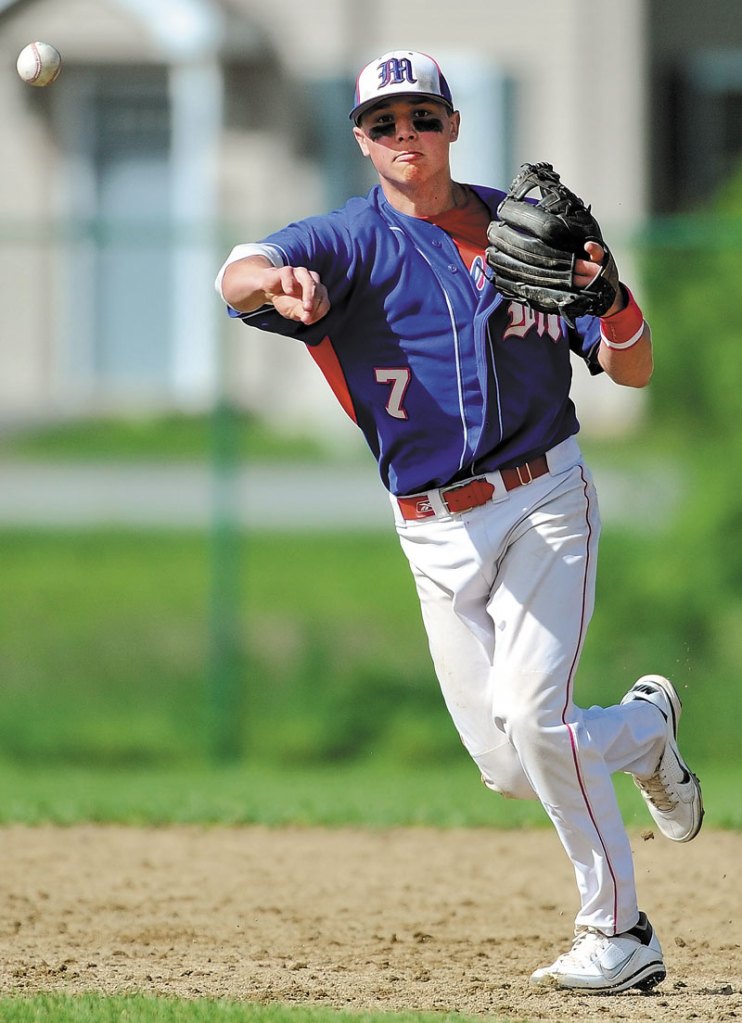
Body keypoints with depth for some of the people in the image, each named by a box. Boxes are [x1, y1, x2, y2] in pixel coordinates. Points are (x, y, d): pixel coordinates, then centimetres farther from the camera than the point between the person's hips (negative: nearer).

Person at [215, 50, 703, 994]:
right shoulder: (349, 241, -3)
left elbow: (633, 373, 3)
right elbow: (236, 275, -26)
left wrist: (612, 300, -20)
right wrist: (276, 284, -51)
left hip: (545, 500, -2)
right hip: (438, 535, 2)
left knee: (532, 716, -21)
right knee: (508, 769, 2)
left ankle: (620, 935, -6)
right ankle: (646, 729, 34)